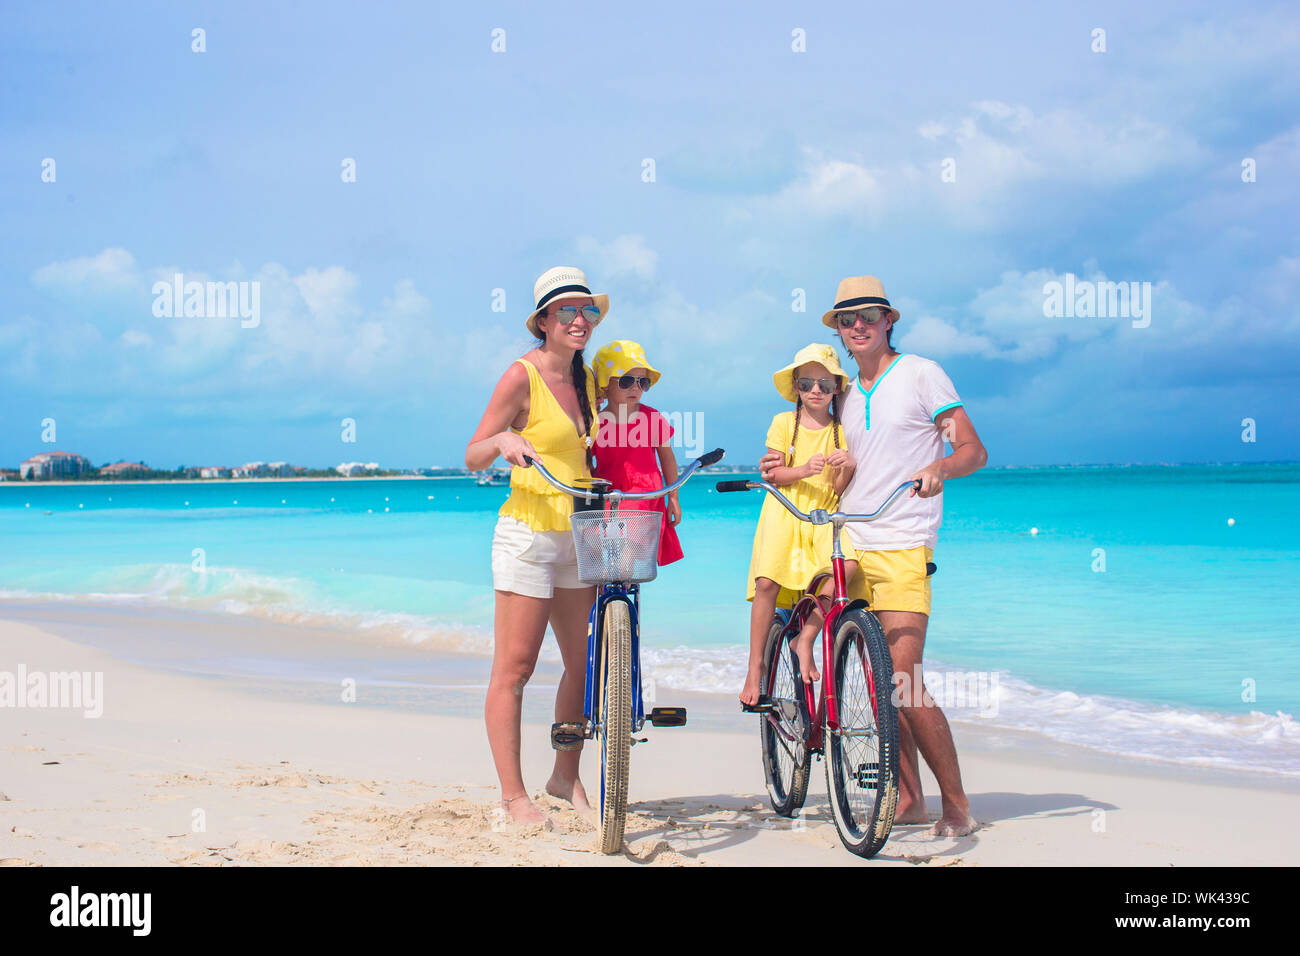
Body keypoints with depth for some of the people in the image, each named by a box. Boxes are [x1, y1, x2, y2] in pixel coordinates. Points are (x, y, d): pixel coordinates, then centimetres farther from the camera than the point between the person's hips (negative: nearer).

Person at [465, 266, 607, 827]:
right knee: (513, 668, -4)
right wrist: (503, 440, -27)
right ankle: (513, 795, 3)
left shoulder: (585, 379, 11)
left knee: (584, 663, 9)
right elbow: (473, 459, -8)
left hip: (578, 536, 7)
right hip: (528, 533, -7)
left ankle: (565, 777, 23)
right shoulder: (523, 375, -9)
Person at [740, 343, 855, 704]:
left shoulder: (841, 431, 7)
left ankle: (805, 639, -7)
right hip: (784, 512, -1)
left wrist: (848, 466, -21)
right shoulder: (784, 423, 5)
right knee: (767, 582, -16)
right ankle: (755, 665, -3)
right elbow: (772, 474, -3)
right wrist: (803, 469, -21)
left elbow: (840, 488, 1)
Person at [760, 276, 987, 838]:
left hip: (902, 549, -6)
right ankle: (910, 799, 17)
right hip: (849, 545, 6)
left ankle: (957, 806, -4)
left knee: (905, 683, -14)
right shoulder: (848, 395, 18)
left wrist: (939, 468, -25)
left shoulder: (920, 374, 0)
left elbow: (974, 451, -4)